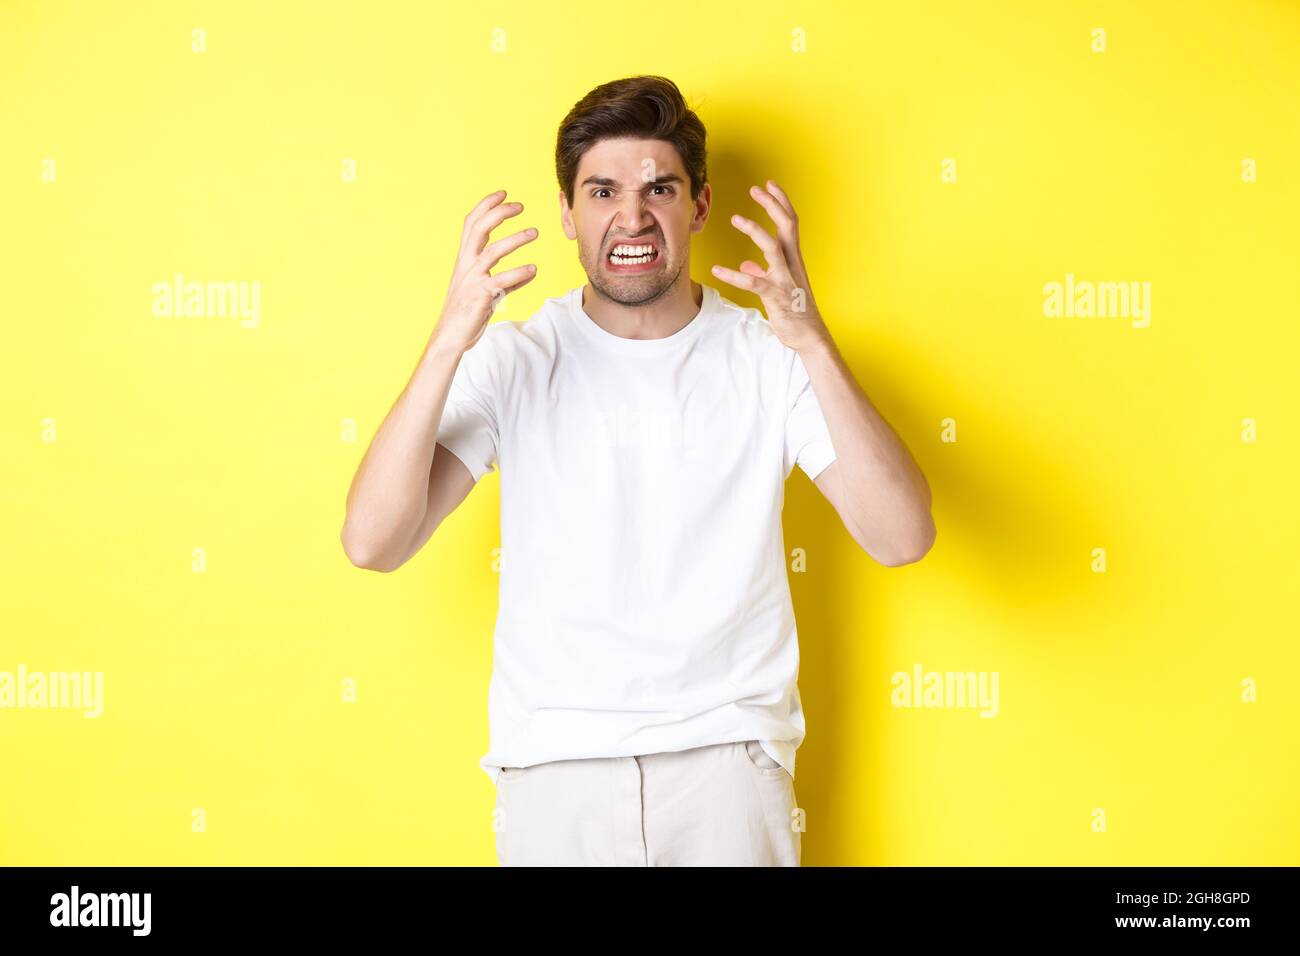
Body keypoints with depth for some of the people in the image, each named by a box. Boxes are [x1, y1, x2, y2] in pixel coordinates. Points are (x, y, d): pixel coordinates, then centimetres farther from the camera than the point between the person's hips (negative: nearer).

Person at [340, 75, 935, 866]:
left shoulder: (770, 359, -2)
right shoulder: (512, 360, -2)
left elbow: (902, 538, -14)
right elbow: (372, 543, -14)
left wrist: (812, 341, -25)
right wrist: (449, 341, -25)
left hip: (728, 757, 0)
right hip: (556, 763, 0)